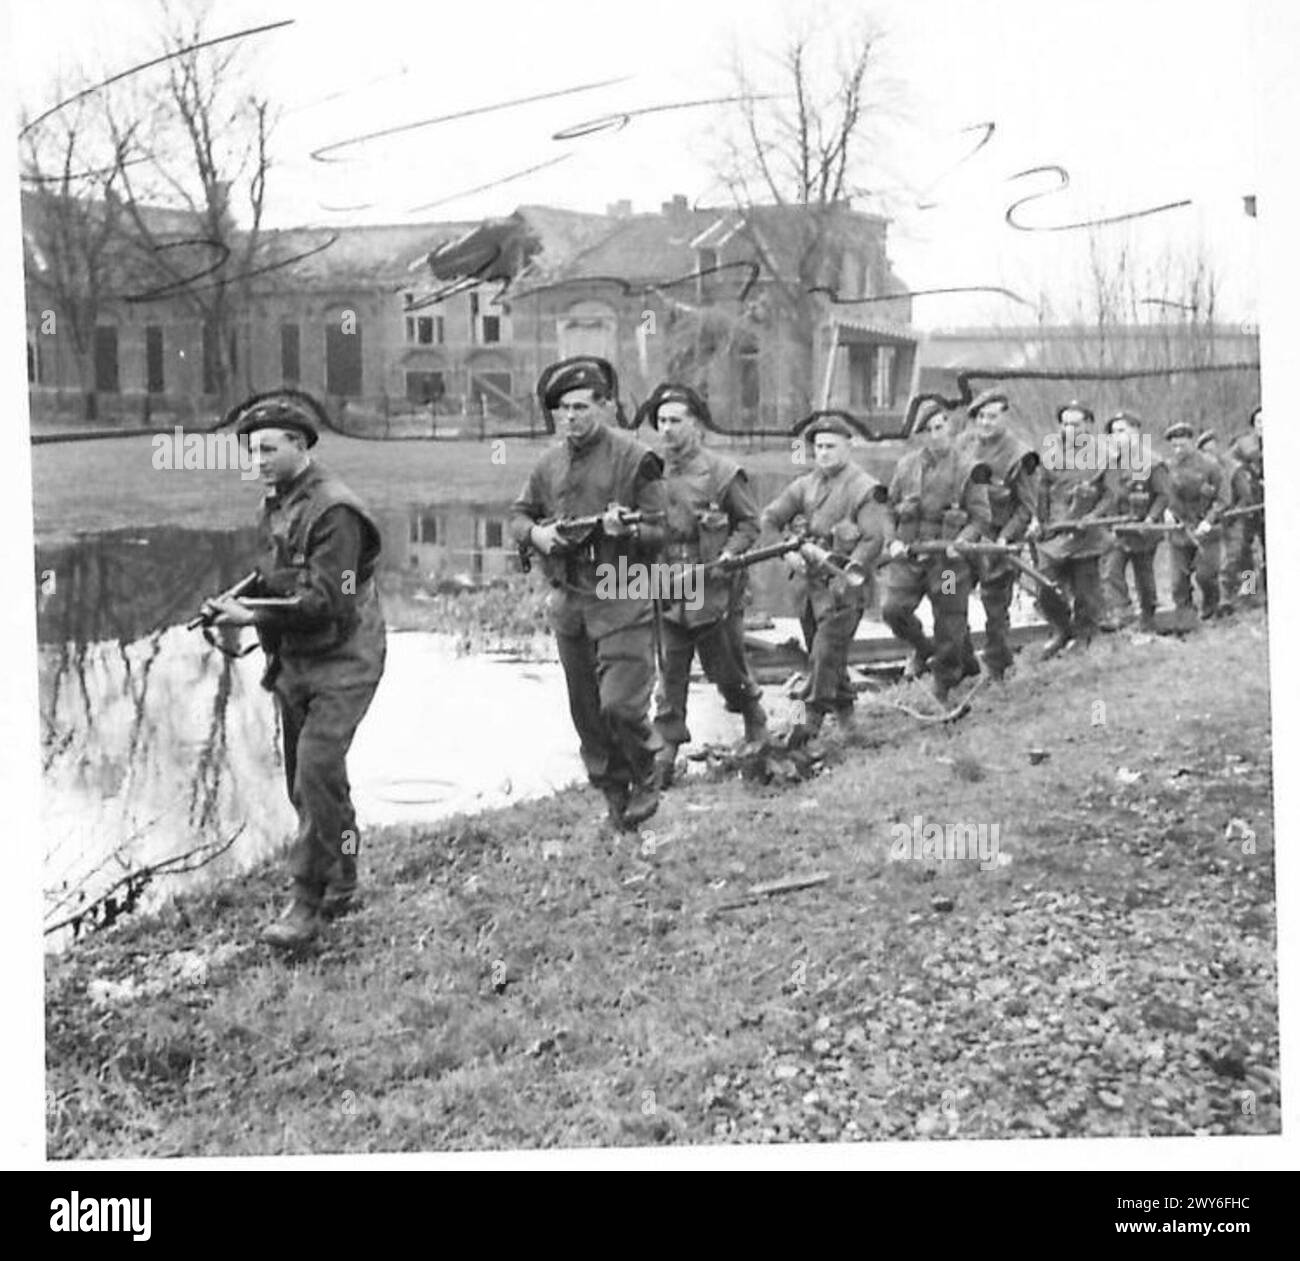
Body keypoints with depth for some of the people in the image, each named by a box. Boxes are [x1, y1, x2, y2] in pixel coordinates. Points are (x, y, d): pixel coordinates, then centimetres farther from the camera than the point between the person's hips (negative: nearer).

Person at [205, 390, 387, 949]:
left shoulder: (333, 510, -18)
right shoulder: (276, 503, 10)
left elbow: (326, 600, -24)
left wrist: (253, 617, -25)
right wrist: (235, 601, 6)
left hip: (340, 662, -9)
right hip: (293, 662, 9)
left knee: (317, 774, -15)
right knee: (305, 779, 13)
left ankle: (308, 902, -11)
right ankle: (340, 884, 28)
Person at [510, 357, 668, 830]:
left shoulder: (635, 458, -6)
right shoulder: (550, 463, 8)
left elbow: (660, 534, -5)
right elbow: (518, 514, 18)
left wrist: (628, 530, -26)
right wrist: (534, 533, -4)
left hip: (623, 601, -5)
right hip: (568, 601, 5)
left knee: (621, 705, -14)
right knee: (586, 712, 10)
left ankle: (645, 781, 12)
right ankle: (614, 792, 26)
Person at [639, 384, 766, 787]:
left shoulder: (722, 472, -7)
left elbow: (749, 522, 0)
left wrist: (727, 556, -14)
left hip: (715, 589, -3)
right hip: (668, 591, 3)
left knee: (728, 669, 8)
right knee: (670, 673, 1)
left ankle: (756, 724, 35)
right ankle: (666, 750, 6)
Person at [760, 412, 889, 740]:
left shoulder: (865, 489, -6)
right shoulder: (805, 485, 11)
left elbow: (873, 539, -14)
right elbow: (770, 518, 7)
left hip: (842, 582, -6)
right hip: (807, 578, 6)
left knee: (826, 652, -13)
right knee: (819, 650, 14)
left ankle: (813, 718, -13)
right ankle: (845, 710, 31)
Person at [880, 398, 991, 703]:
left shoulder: (967, 470, -1)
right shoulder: (906, 466, 7)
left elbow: (982, 518, -1)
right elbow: (889, 508, 13)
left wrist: (962, 540, -19)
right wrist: (892, 540, -3)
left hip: (948, 559, -2)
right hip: (908, 555, 2)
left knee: (950, 626, 2)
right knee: (893, 609, -15)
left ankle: (942, 684, 21)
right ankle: (923, 648, 16)